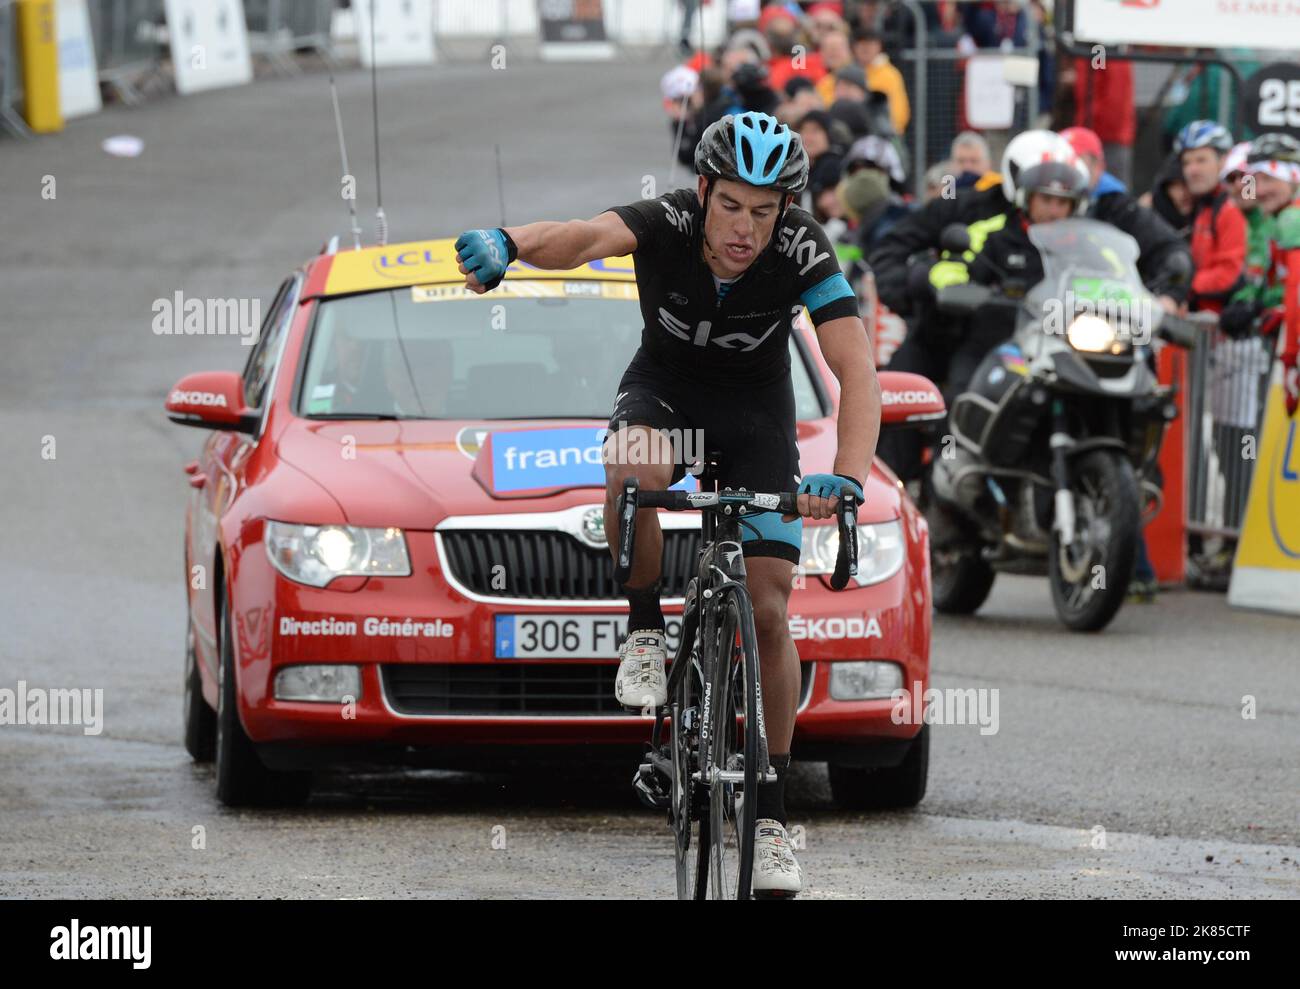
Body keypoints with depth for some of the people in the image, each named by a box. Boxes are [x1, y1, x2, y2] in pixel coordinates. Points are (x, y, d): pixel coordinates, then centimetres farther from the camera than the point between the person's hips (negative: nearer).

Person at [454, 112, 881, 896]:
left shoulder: (803, 251, -27)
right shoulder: (666, 225, -28)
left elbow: (856, 369, -34)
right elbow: (584, 238, -49)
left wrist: (849, 479, -51)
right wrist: (506, 245, -73)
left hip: (756, 412, 0)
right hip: (665, 388, 0)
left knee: (767, 612, -8)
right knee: (634, 474, -38)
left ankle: (770, 812, 5)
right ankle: (647, 629, -11)